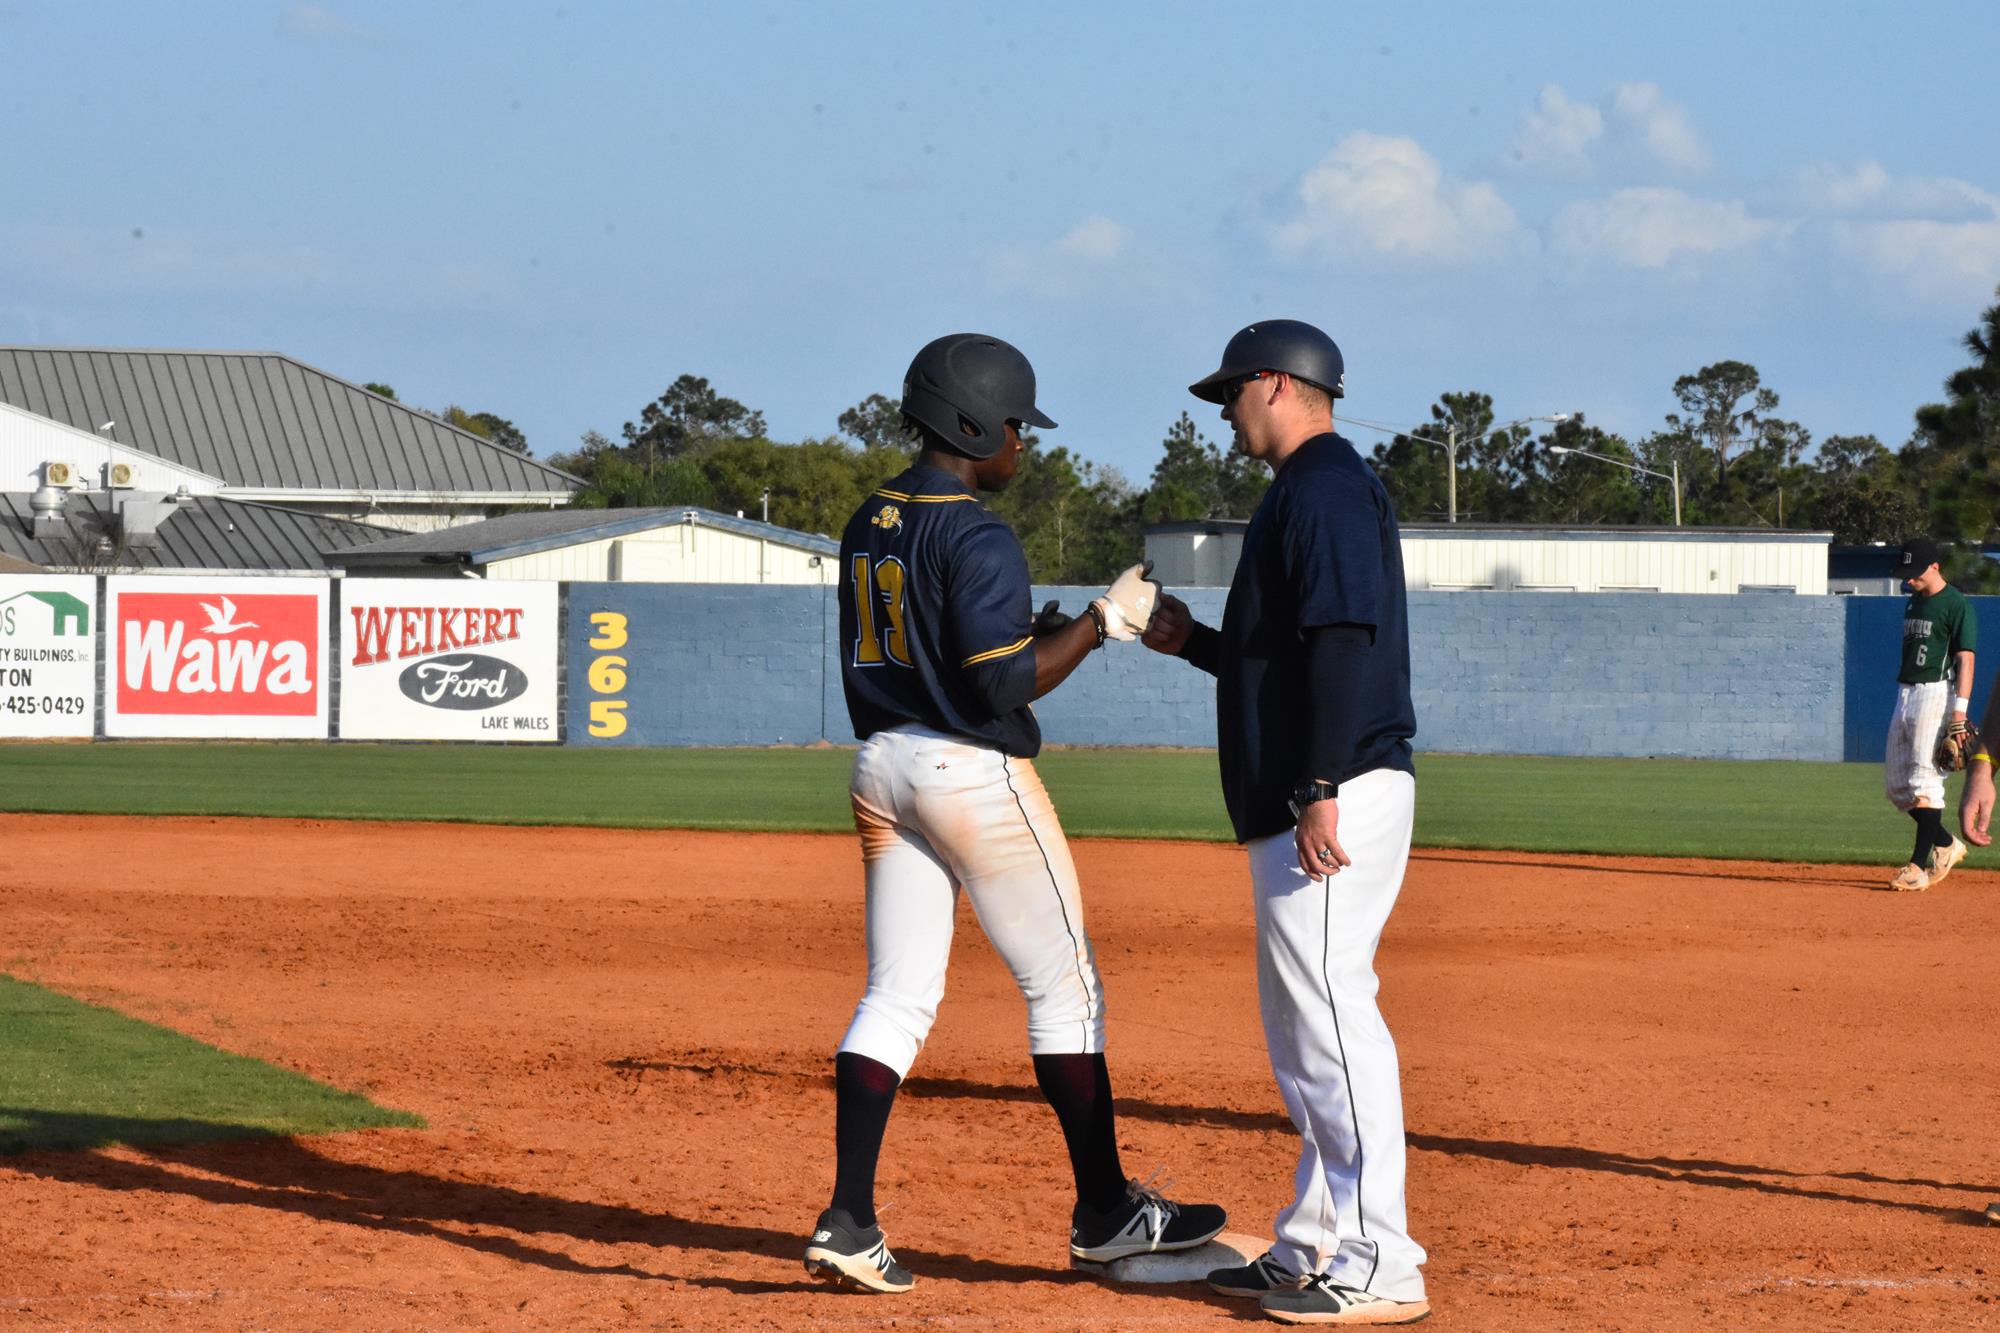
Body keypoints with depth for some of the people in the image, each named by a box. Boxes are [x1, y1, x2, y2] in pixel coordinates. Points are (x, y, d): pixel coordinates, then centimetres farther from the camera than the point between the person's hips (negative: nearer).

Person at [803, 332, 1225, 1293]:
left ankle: (849, 1223, -3)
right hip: (974, 773, -8)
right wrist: (1101, 622, -11)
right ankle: (1103, 1214, 10)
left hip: (882, 767, 8)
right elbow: (1005, 684, -20)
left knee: (898, 994, 6)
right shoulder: (975, 537, -16)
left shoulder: (870, 523, 11)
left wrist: (1042, 630, 18)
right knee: (1063, 986, 4)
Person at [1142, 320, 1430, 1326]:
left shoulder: (1324, 487, -11)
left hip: (1335, 801, -11)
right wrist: (1191, 642, 22)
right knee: (1302, 1027, 14)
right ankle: (1312, 1248, 20)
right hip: (1300, 804, 11)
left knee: (1330, 1016, -13)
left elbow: (1342, 641, -21)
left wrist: (1320, 790, -26)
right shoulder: (1308, 490, 22)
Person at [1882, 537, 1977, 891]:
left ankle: (1920, 865, -13)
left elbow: (1965, 660, -13)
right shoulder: (1913, 603, 17)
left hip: (1937, 693, -9)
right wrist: (1905, 700, 19)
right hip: (1905, 694, 9)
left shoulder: (1957, 606, -9)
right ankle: (1945, 846, 20)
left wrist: (1959, 715, -20)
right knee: (1895, 785, 8)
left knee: (1924, 781, -13)